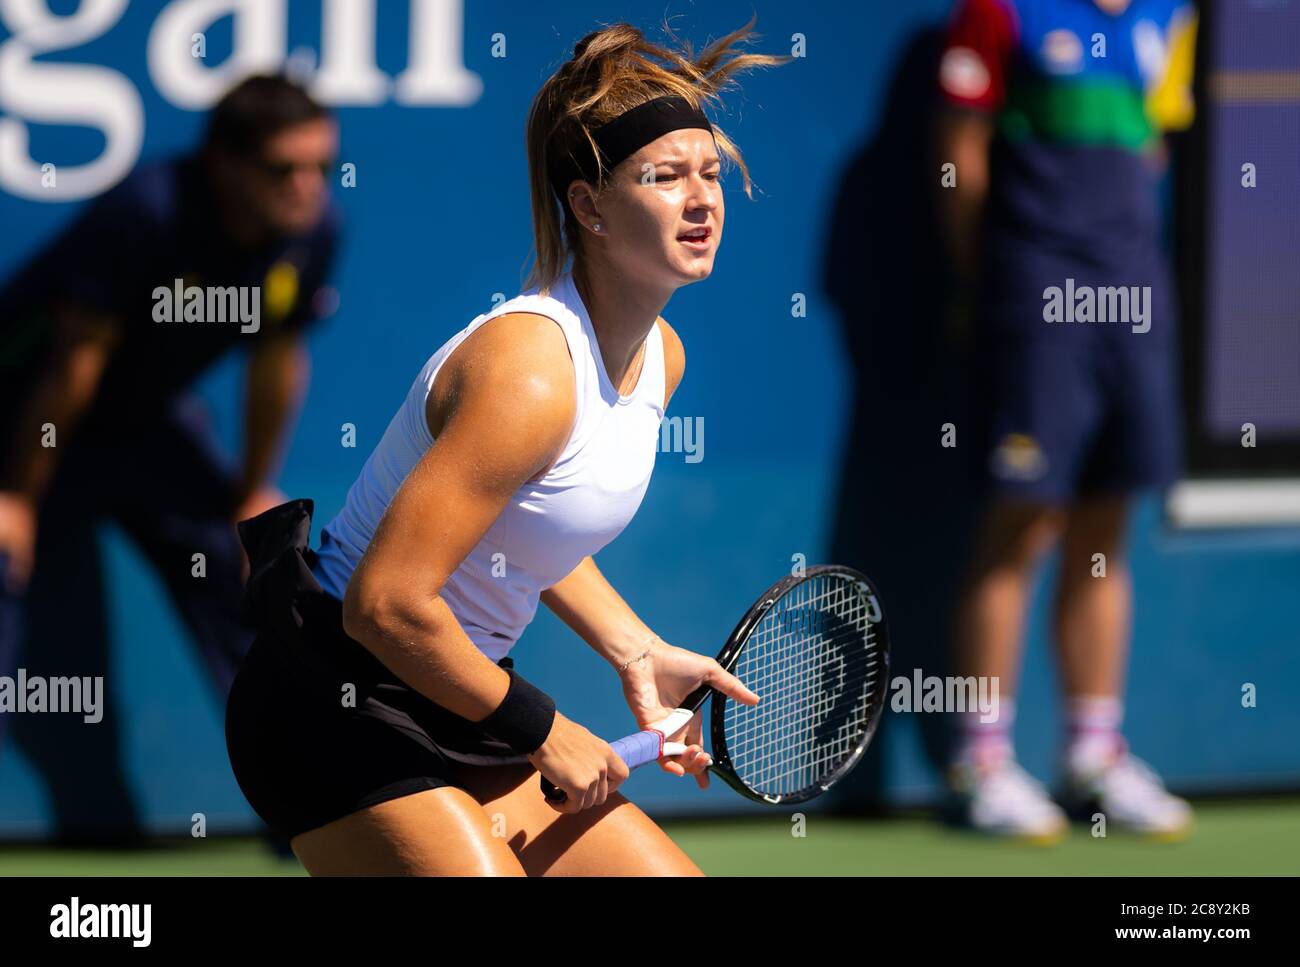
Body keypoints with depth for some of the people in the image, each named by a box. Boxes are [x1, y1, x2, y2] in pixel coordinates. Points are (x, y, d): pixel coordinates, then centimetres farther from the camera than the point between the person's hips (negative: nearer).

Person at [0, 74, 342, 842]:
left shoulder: (314, 229, -15)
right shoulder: (148, 212, -33)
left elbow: (278, 356, 0)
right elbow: (77, 355, -26)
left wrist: (257, 491, 8)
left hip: (149, 420, 6)